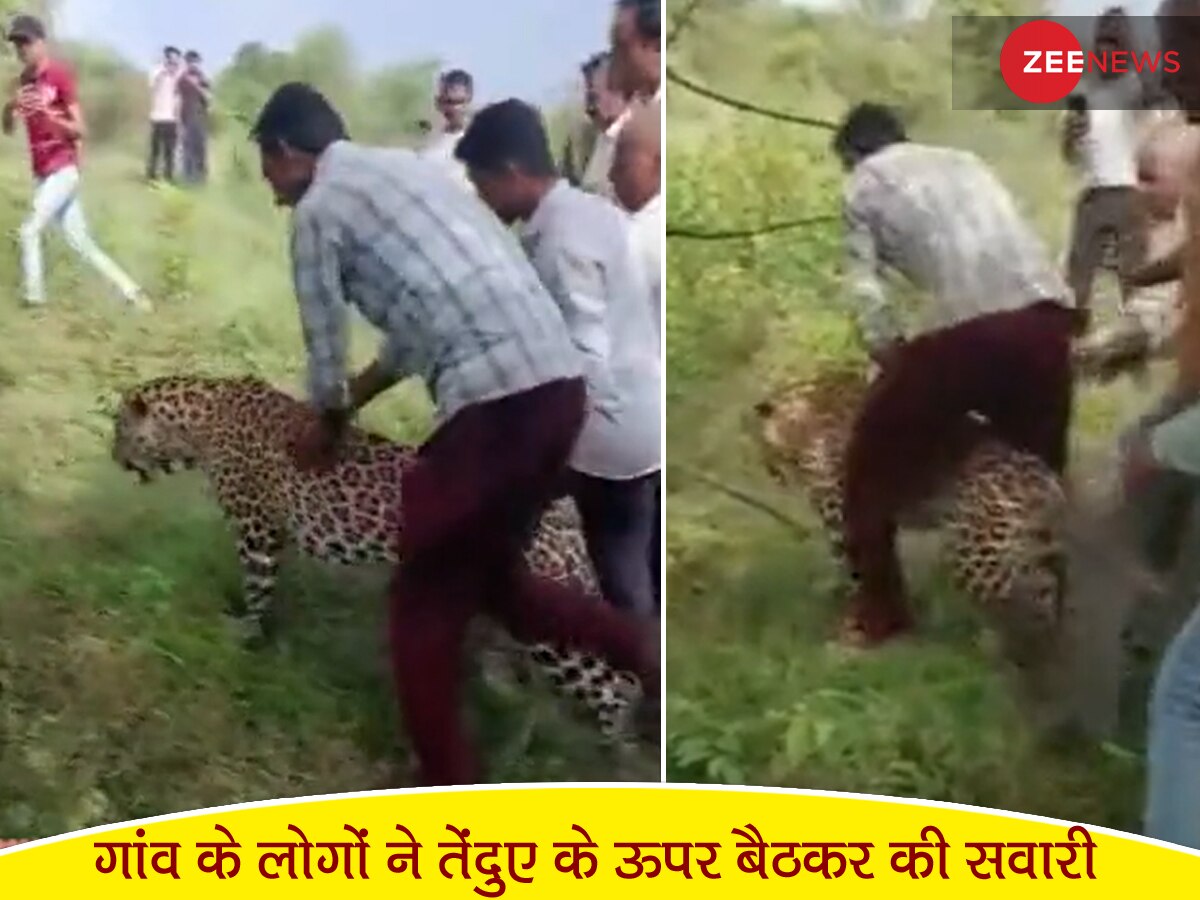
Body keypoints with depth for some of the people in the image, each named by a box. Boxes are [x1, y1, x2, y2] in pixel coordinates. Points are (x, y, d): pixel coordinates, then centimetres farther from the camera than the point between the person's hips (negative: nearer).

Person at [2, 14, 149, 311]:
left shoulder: (60, 74, -12)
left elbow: (80, 130, -15)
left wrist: (49, 114, -31)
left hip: (63, 170, -7)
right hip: (42, 173, 7)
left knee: (29, 231, -11)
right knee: (80, 242, 6)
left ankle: (34, 299, 0)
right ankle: (131, 292, 10)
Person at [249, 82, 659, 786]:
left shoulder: (319, 207, 4)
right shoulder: (405, 168, 28)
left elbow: (326, 349, 11)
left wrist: (326, 428, 31)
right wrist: (352, 401, 41)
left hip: (493, 395, -8)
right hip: (559, 382, 8)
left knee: (427, 602, 10)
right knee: (492, 574, 25)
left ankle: (450, 798, 19)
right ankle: (643, 655, 12)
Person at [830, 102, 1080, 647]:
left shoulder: (865, 184, 16)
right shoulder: (964, 162, 31)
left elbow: (864, 286, 4)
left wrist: (894, 357, 10)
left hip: (970, 323, -6)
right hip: (1049, 312, 6)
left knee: (874, 456, 12)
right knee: (1040, 459, 25)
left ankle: (880, 611, 16)